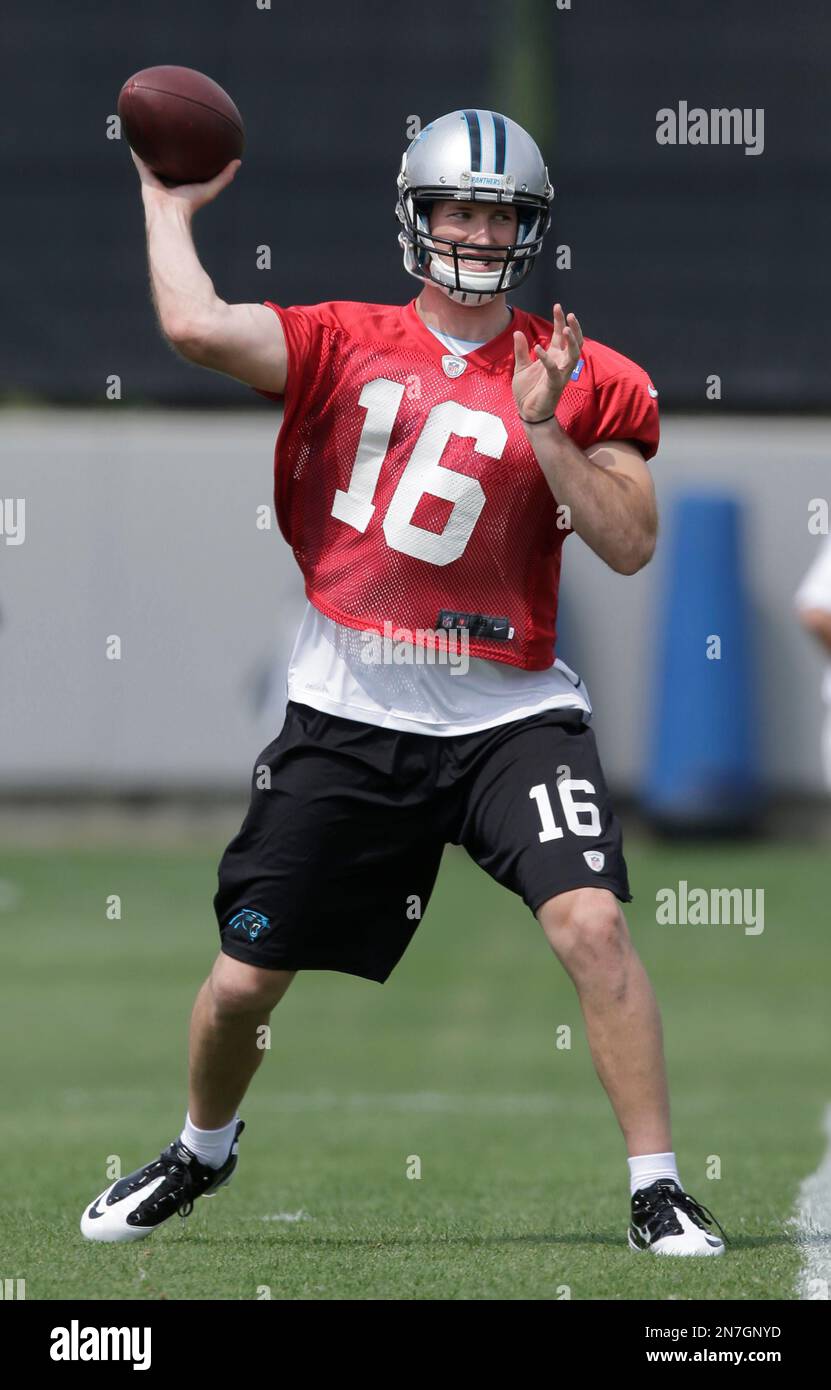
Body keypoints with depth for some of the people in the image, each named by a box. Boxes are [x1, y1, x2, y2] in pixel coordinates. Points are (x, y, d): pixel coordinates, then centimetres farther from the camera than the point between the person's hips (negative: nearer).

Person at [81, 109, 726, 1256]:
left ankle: (658, 1190, -12)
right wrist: (167, 204, 1)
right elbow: (197, 327, -12)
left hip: (510, 711, -1)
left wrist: (543, 430, -16)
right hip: (349, 717, 1)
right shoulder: (344, 344, 3)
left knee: (591, 921, -23)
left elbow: (631, 546, -6)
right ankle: (202, 1152, 39)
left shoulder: (584, 381, 2)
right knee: (243, 981, 8)